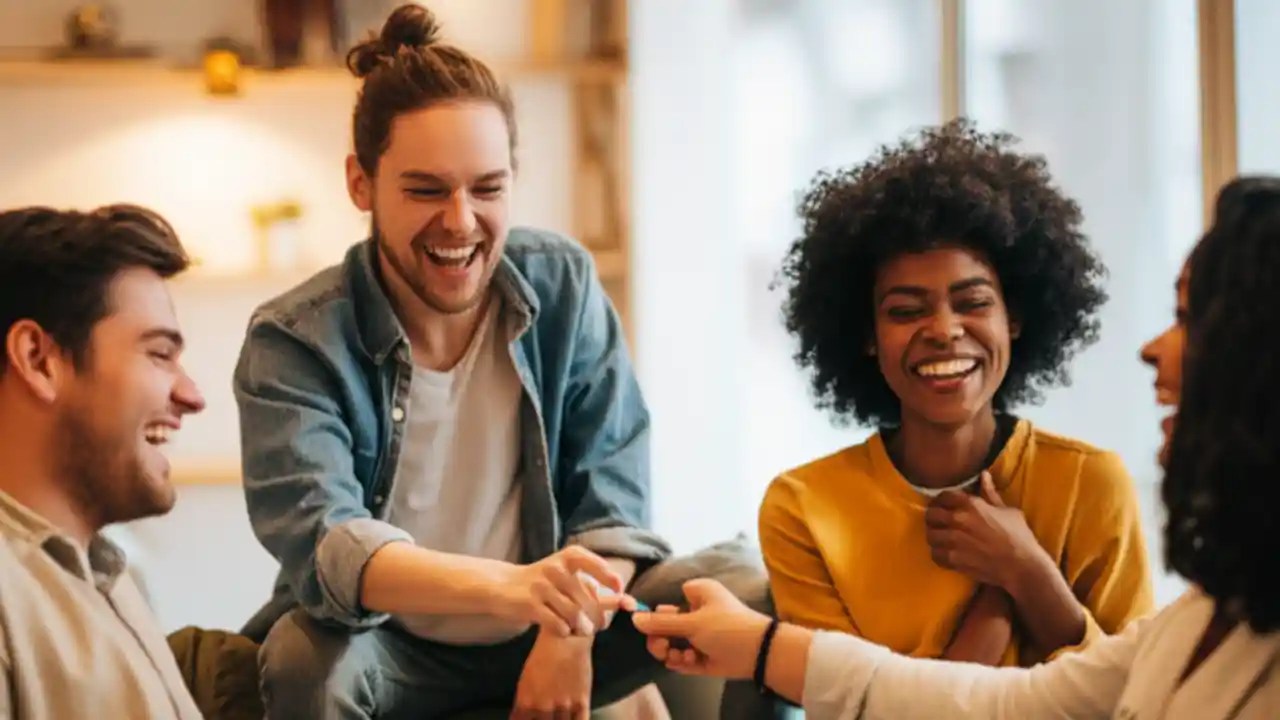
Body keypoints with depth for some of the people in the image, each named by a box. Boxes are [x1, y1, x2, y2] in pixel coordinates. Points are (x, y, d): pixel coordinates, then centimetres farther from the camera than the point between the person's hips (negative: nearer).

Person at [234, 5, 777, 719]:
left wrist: (569, 630, -26)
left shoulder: (563, 284, -5)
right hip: (396, 651, -3)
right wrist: (504, 587, -50)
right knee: (306, 656, -35)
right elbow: (321, 543, -31)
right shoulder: (295, 343, -17)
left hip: (540, 635, 3)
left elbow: (614, 484, -6)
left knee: (746, 585, -17)